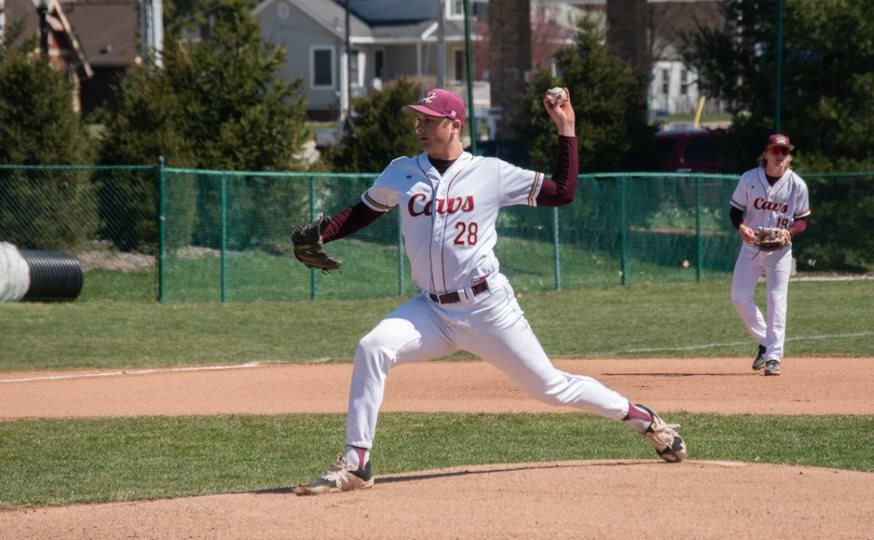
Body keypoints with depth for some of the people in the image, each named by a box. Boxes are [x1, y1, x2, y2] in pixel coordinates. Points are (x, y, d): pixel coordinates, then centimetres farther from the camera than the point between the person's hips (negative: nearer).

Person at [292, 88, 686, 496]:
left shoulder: (491, 173, -2)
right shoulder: (400, 173, 6)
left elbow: (563, 192, 1)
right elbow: (362, 213, 16)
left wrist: (566, 130, -4)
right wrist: (318, 236, -2)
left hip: (488, 307, -3)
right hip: (431, 310, 3)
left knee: (550, 386, 2)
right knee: (372, 349, -23)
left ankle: (643, 418, 26)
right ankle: (355, 464, -18)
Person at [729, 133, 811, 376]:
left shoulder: (797, 184, -6)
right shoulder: (749, 179, -5)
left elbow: (802, 220, 2)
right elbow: (735, 210, 2)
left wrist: (790, 232, -19)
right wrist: (741, 227, -19)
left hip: (780, 249, -2)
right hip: (751, 247, 2)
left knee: (776, 301, -8)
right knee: (740, 298, -3)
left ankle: (774, 355, -4)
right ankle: (765, 342, 17)